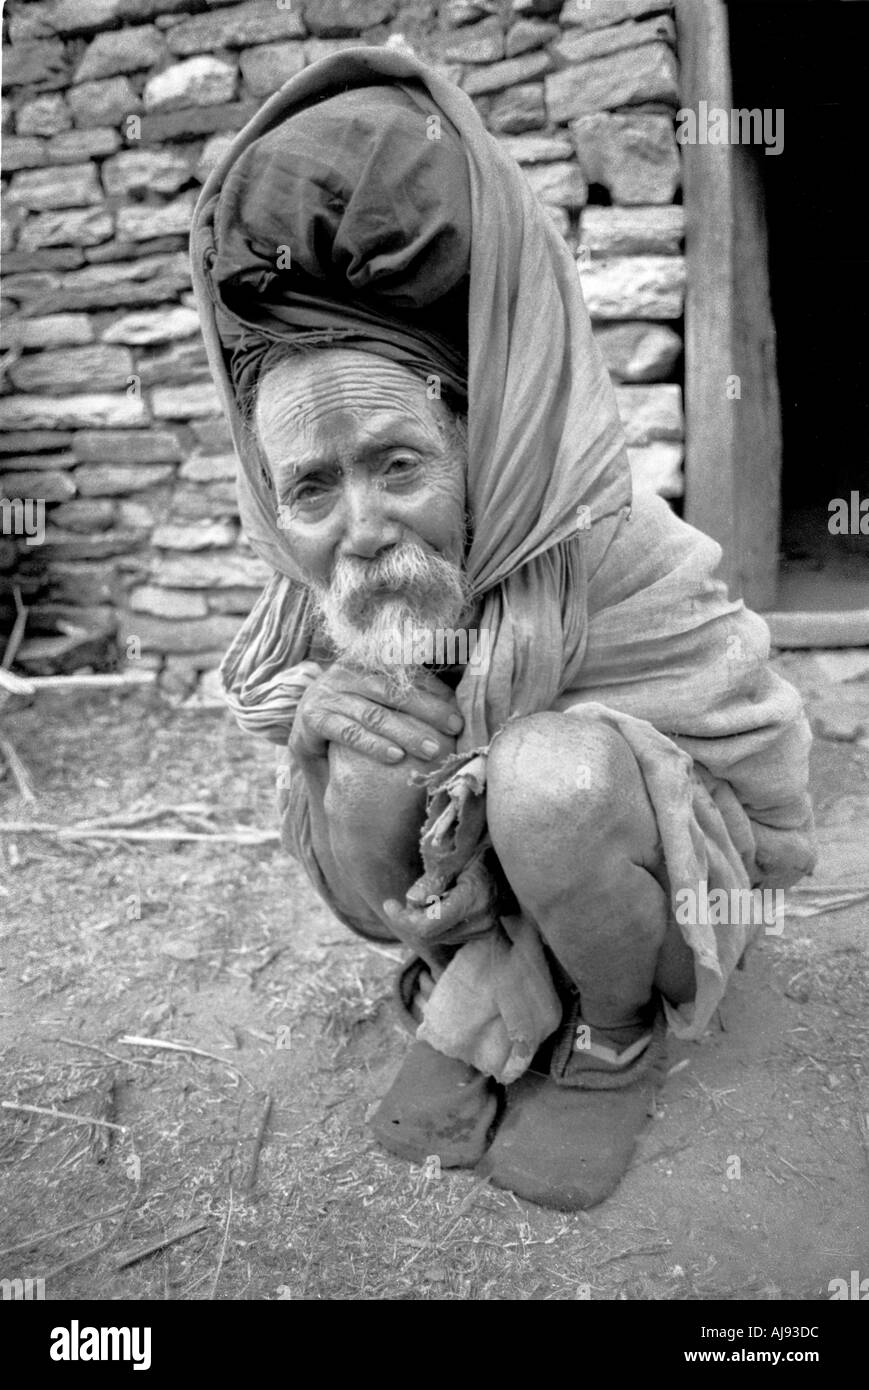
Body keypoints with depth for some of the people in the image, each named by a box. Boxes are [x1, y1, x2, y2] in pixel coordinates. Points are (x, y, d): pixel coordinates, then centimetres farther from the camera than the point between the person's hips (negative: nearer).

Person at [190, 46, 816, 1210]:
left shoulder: (604, 546, -31)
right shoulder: (322, 572, -16)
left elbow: (758, 740, -19)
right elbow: (247, 681, 3)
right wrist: (316, 697, -23)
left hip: (657, 844, -3)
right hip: (466, 860, 4)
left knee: (552, 770, -37)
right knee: (366, 753, -26)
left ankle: (618, 1035, -5)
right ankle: (466, 997, 0)